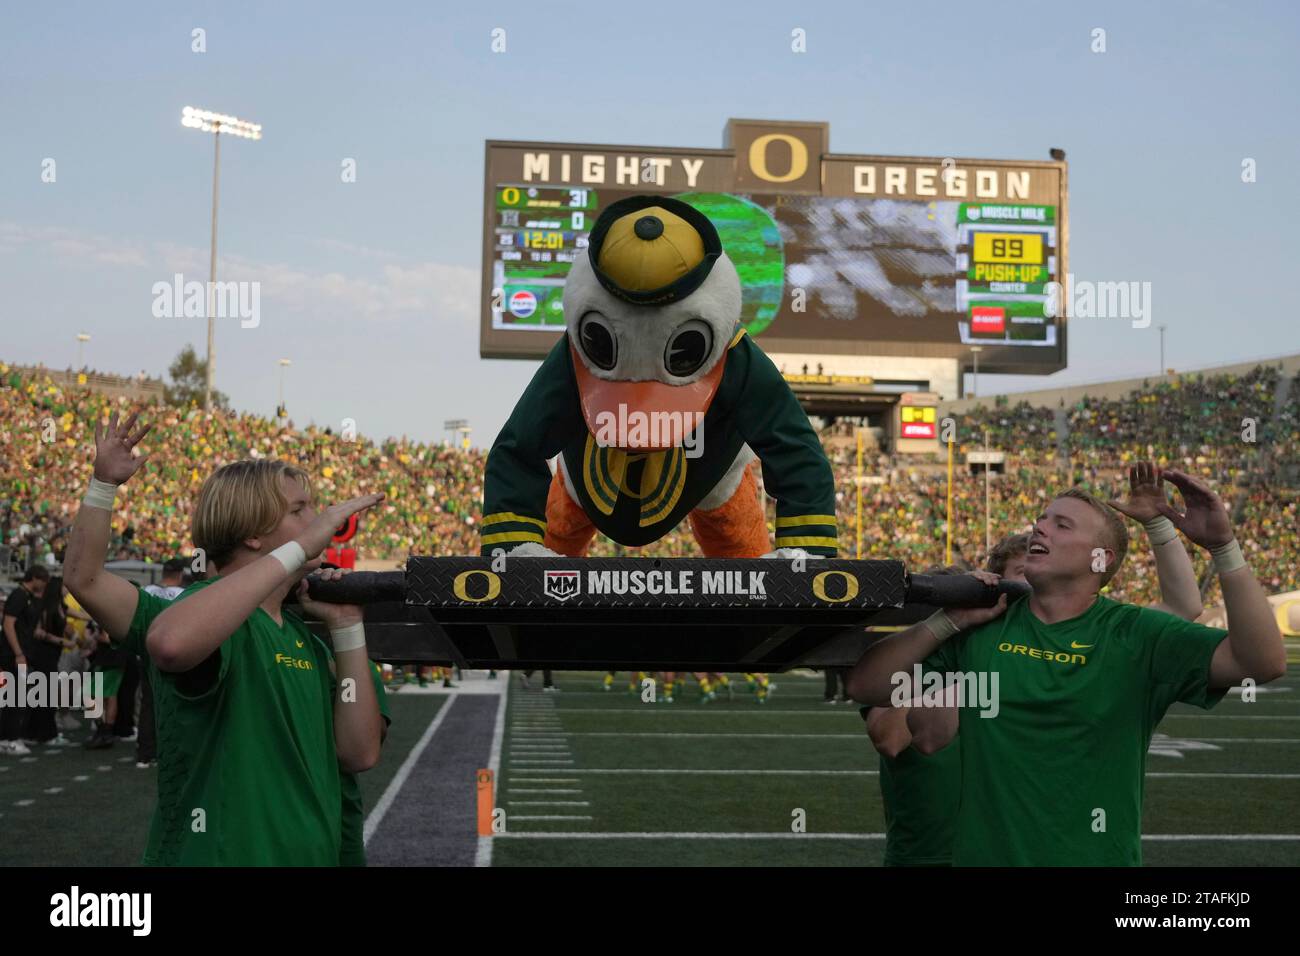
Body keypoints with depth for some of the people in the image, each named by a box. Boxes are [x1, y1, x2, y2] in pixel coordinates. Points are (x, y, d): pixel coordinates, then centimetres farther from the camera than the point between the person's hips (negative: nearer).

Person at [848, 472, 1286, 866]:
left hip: (1097, 855, -1)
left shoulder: (1136, 635, -5)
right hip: (985, 852, 2)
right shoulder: (982, 628, 0)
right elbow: (865, 685, -1)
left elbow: (1263, 662, -16)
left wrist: (1222, 545, -23)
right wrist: (950, 621, -10)